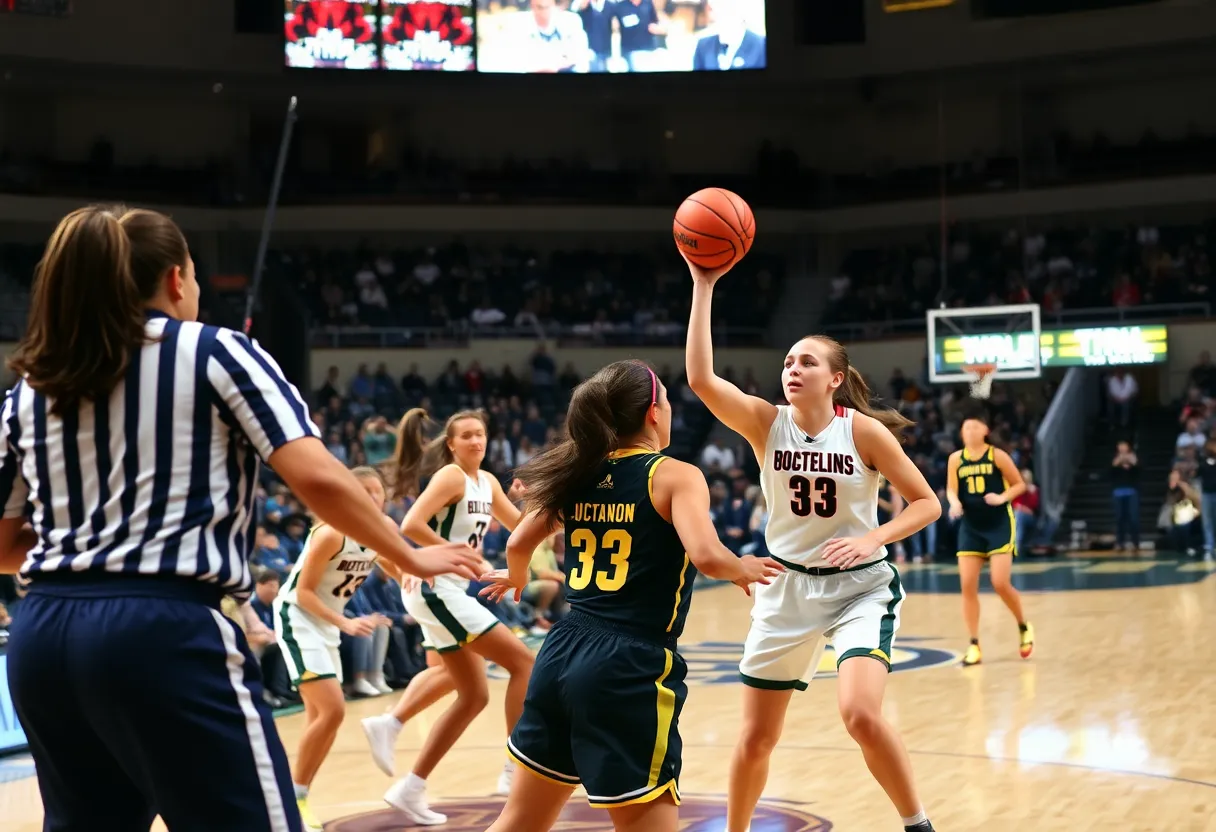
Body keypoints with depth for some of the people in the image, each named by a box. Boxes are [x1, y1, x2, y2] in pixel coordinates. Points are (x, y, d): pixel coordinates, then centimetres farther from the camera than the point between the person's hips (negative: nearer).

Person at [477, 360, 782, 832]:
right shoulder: (674, 476, -7)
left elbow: (518, 545, 16)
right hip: (629, 669, -7)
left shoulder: (582, 475, 10)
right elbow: (705, 556, -22)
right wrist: (744, 570, -1)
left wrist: (516, 578, 38)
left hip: (562, 655, 7)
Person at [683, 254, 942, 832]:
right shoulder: (766, 422, -7)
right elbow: (700, 378, -23)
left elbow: (926, 503, -6)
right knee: (755, 739, 6)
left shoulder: (864, 431, -11)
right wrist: (703, 287, -25)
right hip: (786, 587, 3)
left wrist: (872, 538, -22)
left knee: (860, 715, -24)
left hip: (859, 587, -3)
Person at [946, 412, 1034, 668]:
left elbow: (1020, 484, 0)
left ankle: (1024, 627, 17)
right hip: (971, 527, 4)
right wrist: (955, 502, -18)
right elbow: (951, 489, 4)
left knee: (1001, 583, -11)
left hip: (999, 524, -4)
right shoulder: (956, 459, 3)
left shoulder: (997, 455, -6)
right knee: (967, 586, -3)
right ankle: (974, 646, 5)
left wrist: (1002, 497, -19)